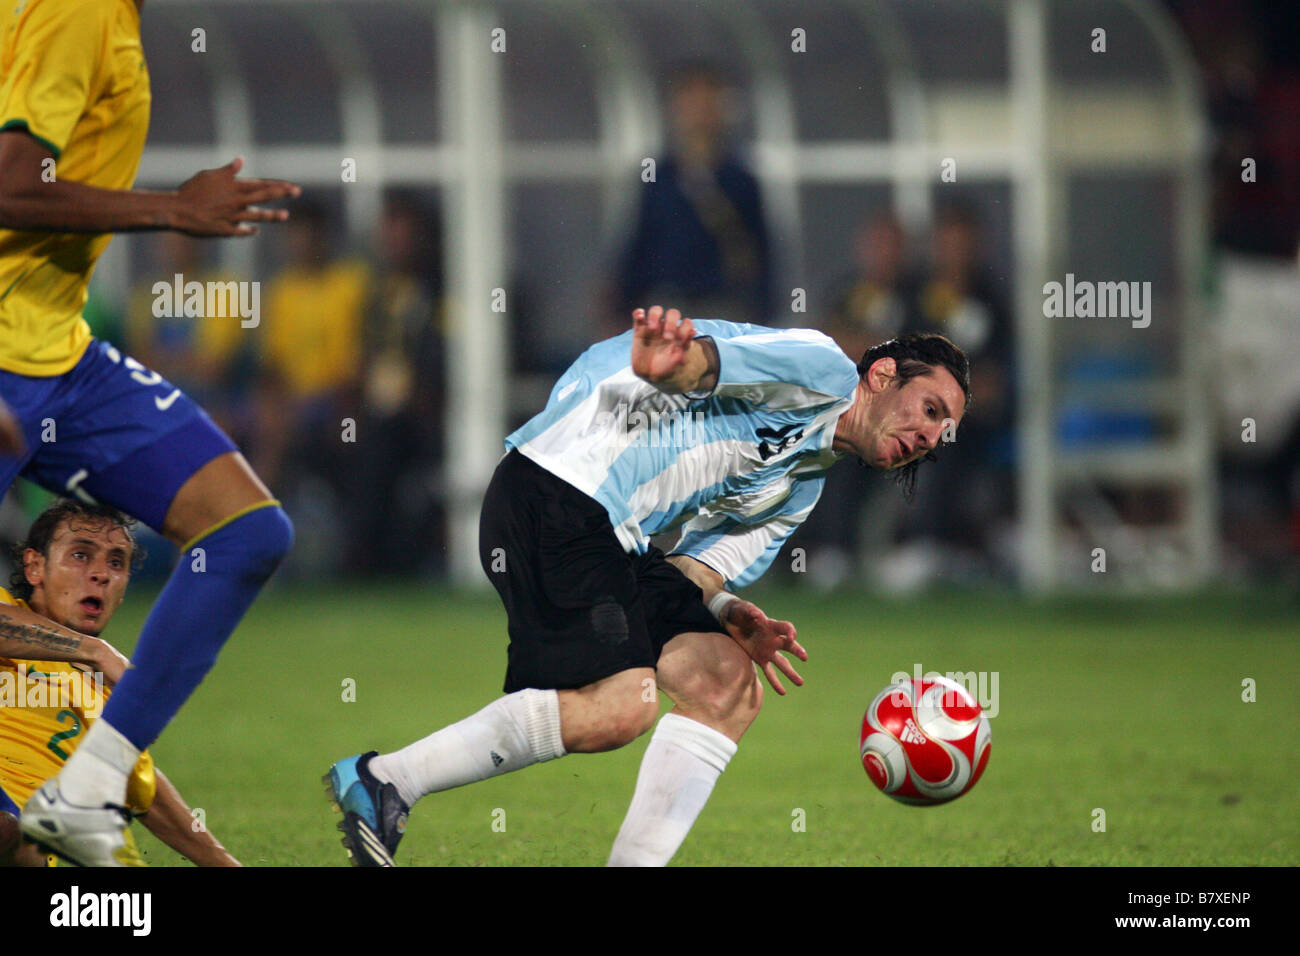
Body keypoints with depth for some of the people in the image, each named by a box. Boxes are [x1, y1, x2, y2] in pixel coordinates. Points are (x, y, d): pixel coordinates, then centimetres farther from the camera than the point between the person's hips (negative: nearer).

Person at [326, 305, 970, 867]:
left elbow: (698, 569, 22)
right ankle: (380, 781, -16)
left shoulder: (800, 491, 28)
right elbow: (702, 362, -18)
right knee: (620, 705, -22)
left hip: (619, 541, 10)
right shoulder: (823, 372, 1)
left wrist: (729, 614, -2)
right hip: (551, 495, -10)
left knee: (730, 687, 1)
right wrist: (671, 361, -43)